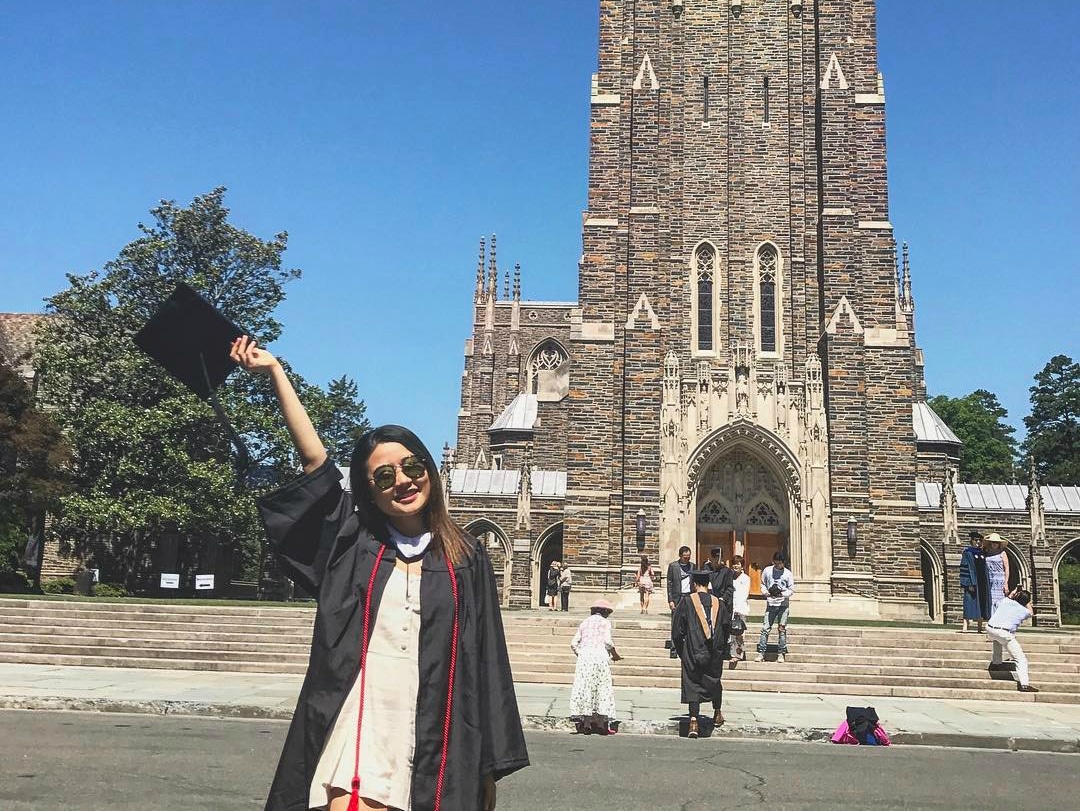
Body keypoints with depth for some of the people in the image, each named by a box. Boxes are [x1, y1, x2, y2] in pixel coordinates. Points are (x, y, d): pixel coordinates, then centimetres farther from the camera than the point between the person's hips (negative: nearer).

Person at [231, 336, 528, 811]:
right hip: (358, 733, 0)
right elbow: (314, 459, 1)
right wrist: (275, 372, -2)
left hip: (433, 748, 1)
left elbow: (484, 664, 6)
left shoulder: (466, 560, 7)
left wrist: (488, 766, 5)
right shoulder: (352, 544, 8)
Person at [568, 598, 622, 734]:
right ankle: (601, 723, 2)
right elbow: (607, 641, -7)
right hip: (600, 655, -3)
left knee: (585, 687, 4)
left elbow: (573, 644, 11)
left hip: (584, 656, 4)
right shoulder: (605, 622, 6)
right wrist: (615, 655, 8)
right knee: (602, 688, 3)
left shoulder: (584, 622, 18)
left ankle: (586, 723, 2)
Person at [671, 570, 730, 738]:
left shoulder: (686, 602, -7)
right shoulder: (719, 603, 1)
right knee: (714, 681, 23)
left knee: (692, 685, 1)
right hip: (714, 654, 3)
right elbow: (727, 628, 9)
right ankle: (717, 713, 38)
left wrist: (681, 651, 8)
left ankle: (694, 721, -11)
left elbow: (677, 630, -4)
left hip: (692, 651, -3)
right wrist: (721, 650, 22)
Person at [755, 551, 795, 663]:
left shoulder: (788, 573, -1)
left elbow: (791, 589, 1)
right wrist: (765, 592, -7)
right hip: (771, 604, 1)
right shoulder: (767, 571, 3)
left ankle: (781, 653, 9)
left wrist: (782, 594, -16)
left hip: (783, 604, -1)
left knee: (782, 629, 0)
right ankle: (761, 653, -1)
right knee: (765, 628, -4)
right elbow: (763, 584, 13)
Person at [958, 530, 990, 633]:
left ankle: (980, 627, 14)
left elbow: (985, 569, 17)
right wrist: (970, 584, -17)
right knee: (969, 604, -10)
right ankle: (965, 626, -14)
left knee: (982, 605, 8)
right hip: (972, 582, -6)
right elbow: (965, 568, -10)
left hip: (982, 582, 6)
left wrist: (987, 584, 9)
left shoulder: (982, 553, 14)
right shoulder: (967, 553, -3)